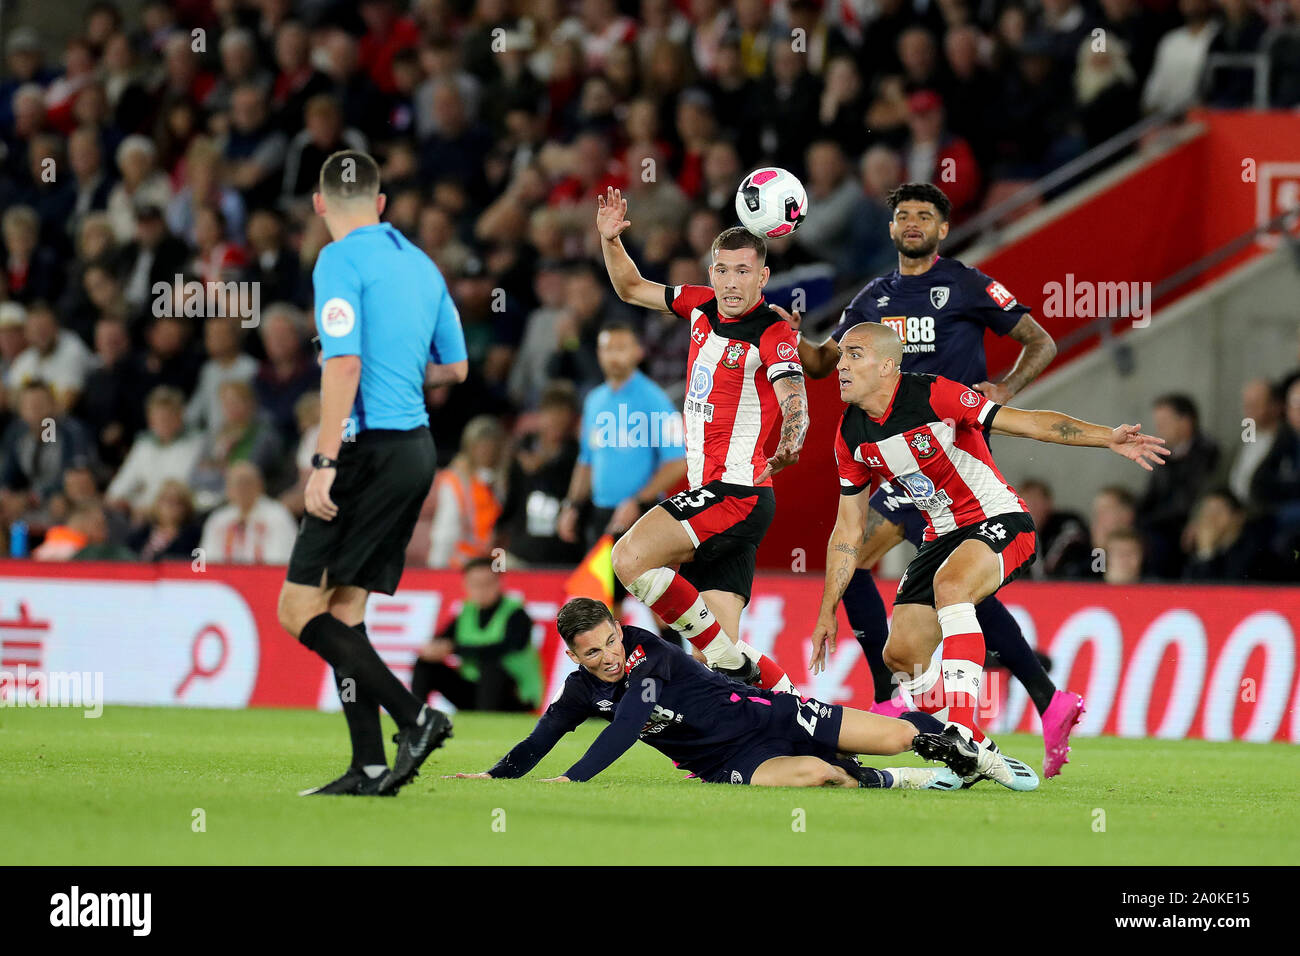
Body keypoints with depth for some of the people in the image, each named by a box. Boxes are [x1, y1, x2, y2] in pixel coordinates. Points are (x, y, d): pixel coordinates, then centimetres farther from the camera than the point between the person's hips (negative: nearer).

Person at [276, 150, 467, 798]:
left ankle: (415, 718, -16)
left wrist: (324, 463, -20)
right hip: (416, 447, 8)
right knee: (343, 608, 11)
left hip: (371, 447, -8)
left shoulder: (341, 261, -9)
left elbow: (344, 363, -19)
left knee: (299, 610, -7)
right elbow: (454, 367, 22)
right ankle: (369, 768, 4)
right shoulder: (420, 264, 14)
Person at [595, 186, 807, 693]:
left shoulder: (773, 334, -11)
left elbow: (795, 404, -27)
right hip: (709, 492, 7)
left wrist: (788, 447, -47)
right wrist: (609, 239, 6)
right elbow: (631, 288, 24)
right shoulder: (702, 306, 9)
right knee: (721, 651, 0)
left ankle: (733, 663, -16)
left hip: (737, 493, -7)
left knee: (631, 558, -24)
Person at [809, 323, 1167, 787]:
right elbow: (849, 530, 10)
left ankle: (962, 731, -43)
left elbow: (1028, 421, -19)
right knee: (901, 653, -4)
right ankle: (976, 752, 12)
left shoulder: (932, 395, -19)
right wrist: (827, 612, 9)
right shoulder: (851, 436, 1)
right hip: (943, 535, 7)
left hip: (999, 522, -7)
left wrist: (1108, 438, -30)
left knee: (949, 585, -36)